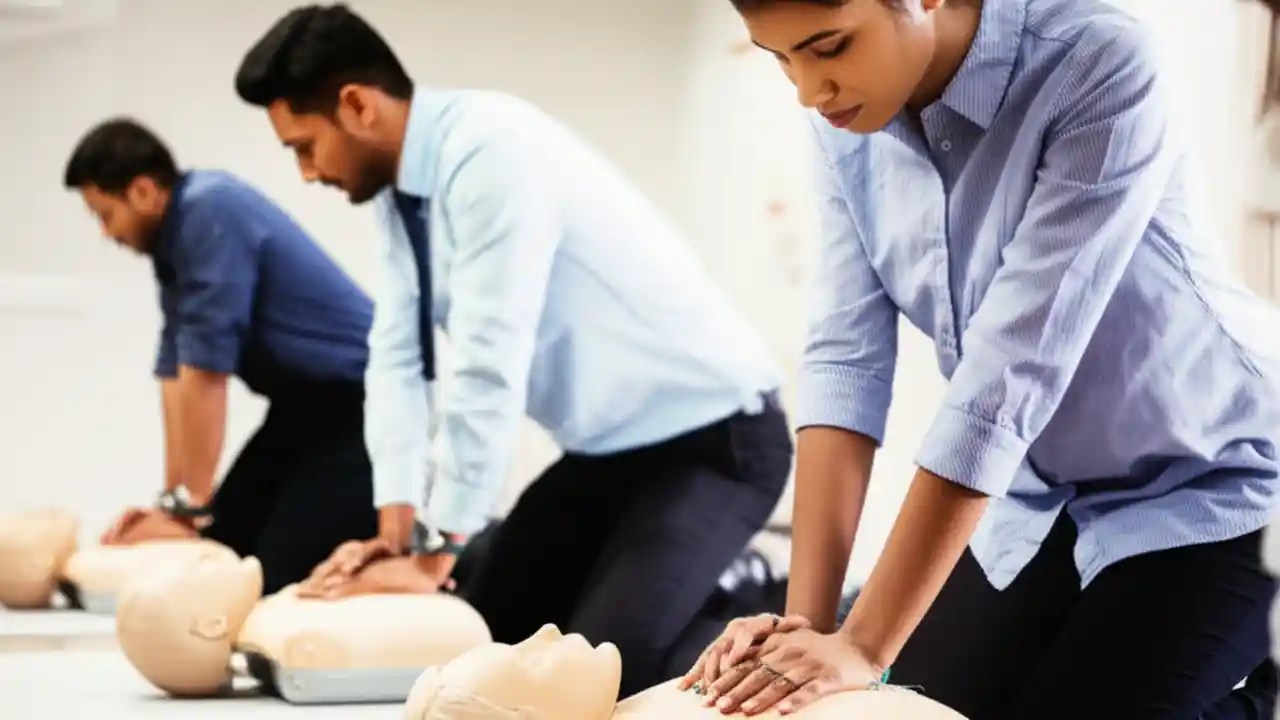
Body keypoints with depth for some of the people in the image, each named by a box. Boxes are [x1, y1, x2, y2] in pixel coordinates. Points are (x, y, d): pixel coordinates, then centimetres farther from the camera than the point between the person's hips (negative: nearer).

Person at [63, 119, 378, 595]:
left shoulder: (212, 212, -23)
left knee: (284, 581, -17)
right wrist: (174, 500, 0)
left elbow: (206, 372, -23)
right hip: (305, 403, 9)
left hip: (358, 406, -9)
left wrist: (187, 507, -18)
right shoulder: (175, 237, 6)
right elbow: (177, 374, 4)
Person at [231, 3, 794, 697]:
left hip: (712, 436, -9)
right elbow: (398, 358, 0)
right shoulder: (399, 190, 1)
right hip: (609, 445, 9)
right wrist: (398, 529, -11)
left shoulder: (492, 151, -26)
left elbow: (490, 367, -29)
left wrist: (433, 556, -26)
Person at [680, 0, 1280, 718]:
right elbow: (846, 355, -13)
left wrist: (865, 645, -32)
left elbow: (1011, 373, -33)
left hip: (1208, 484, -6)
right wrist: (806, 618, -23)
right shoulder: (847, 124, -10)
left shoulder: (1100, 67, -29)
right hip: (1044, 491, 6)